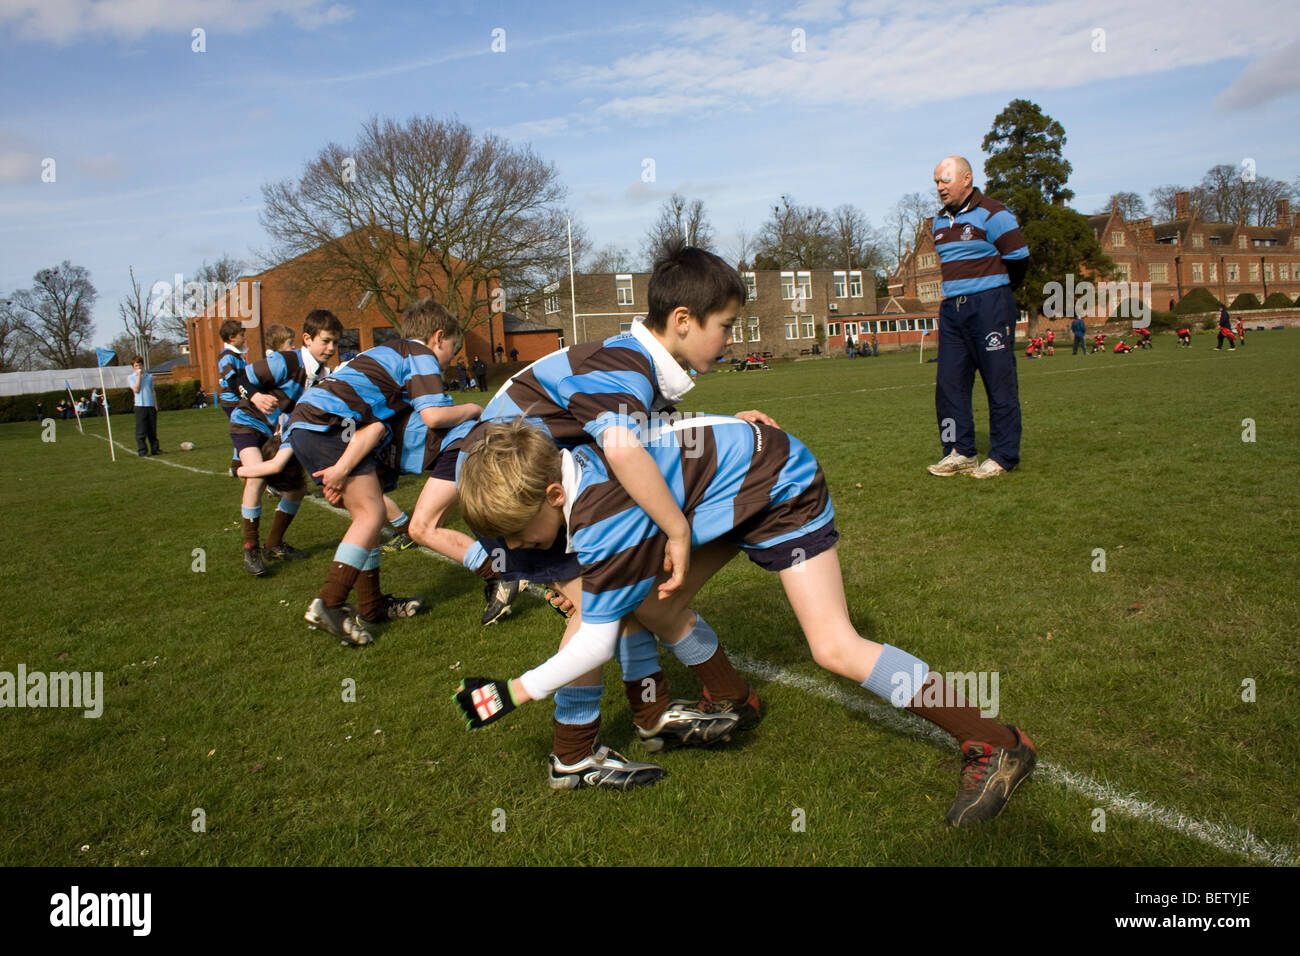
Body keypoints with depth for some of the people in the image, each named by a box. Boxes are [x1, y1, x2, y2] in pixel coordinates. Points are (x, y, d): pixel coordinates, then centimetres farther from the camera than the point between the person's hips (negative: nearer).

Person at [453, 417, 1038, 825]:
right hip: (728, 487, 9)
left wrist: (513, 693, -17)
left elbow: (597, 644, -24)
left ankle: (995, 746, -1)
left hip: (781, 486, -9)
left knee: (834, 648, -15)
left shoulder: (604, 515, -33)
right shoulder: (565, 467, -8)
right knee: (655, 605, 6)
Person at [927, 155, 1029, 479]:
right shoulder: (940, 221, 16)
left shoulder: (991, 214, -6)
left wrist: (996, 292, 9)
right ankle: (960, 452, 12)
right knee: (949, 383, 4)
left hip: (989, 307, -7)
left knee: (1000, 383, -2)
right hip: (951, 310, 7)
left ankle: (1003, 456, 3)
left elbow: (1018, 258, -4)